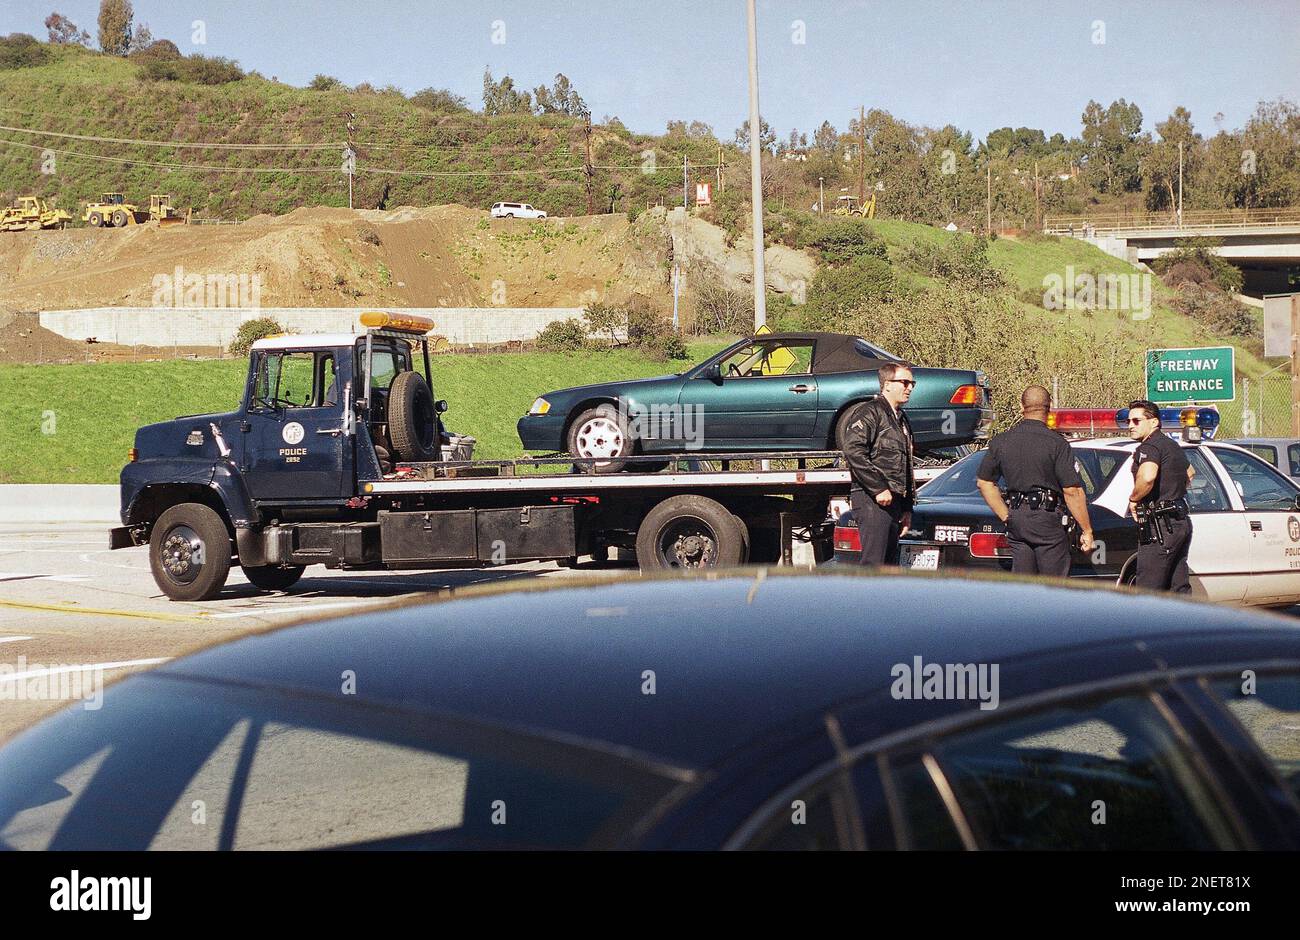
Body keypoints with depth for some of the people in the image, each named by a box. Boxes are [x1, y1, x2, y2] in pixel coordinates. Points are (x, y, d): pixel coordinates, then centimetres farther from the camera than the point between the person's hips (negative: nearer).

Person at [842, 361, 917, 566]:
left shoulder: (901, 420, 24)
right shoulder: (873, 412, -6)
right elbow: (852, 450, -20)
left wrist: (907, 507, 22)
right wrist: (878, 488, -20)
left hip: (894, 502, 9)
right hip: (872, 500, -9)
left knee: (889, 564, 9)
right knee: (873, 564, -15)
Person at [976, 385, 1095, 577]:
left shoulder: (1000, 442, 7)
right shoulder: (1056, 443, -10)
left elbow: (984, 482, 13)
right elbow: (1072, 491, -13)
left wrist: (1007, 516, 13)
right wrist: (1087, 530, -6)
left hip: (1016, 522, 5)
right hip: (1048, 518, -5)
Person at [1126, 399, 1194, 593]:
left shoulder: (1149, 447, -13)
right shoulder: (1173, 446, 19)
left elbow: (1147, 477, -34)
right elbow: (1190, 473, 39)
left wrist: (1133, 499, -17)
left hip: (1160, 527, -10)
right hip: (1182, 522, 10)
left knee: (1148, 591, -8)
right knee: (1179, 588, 13)